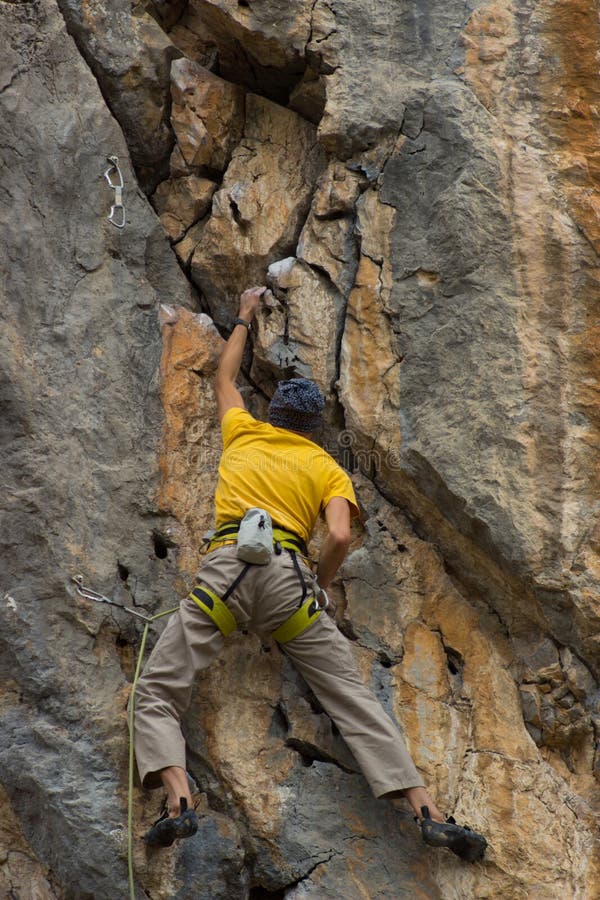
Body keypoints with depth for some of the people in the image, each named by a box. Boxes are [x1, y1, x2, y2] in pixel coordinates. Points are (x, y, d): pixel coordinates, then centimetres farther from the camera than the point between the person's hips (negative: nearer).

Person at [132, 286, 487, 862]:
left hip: (225, 568, 0)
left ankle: (178, 801, -23)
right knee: (353, 698, 0)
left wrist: (244, 320, 59)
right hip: (288, 576, 0)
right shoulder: (329, 470, 19)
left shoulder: (243, 433, 25)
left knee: (156, 694, 1)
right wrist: (320, 587, 18)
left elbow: (224, 379, 45)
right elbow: (339, 539, 0)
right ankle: (426, 811, -9)